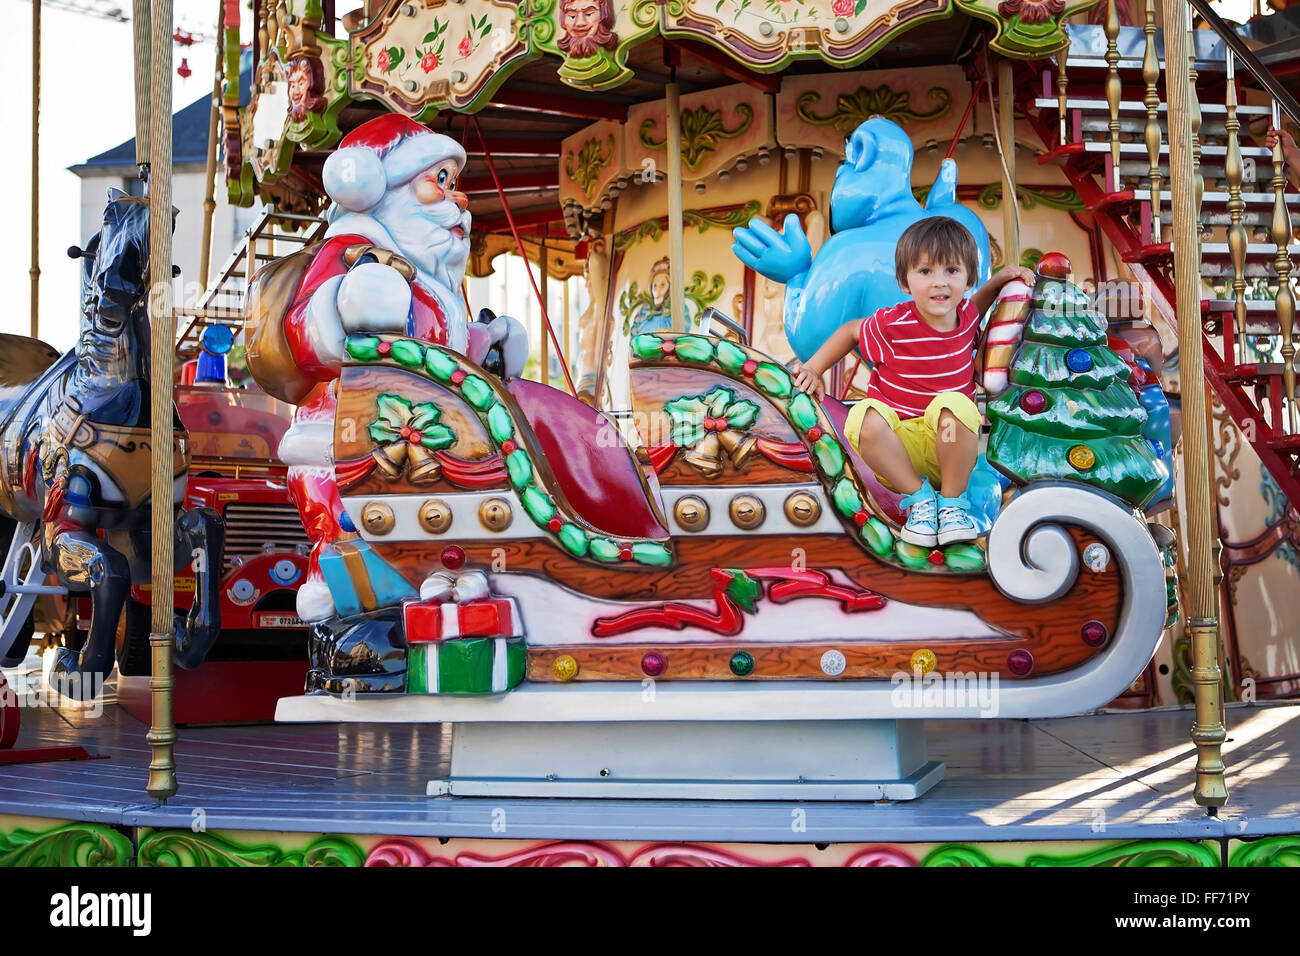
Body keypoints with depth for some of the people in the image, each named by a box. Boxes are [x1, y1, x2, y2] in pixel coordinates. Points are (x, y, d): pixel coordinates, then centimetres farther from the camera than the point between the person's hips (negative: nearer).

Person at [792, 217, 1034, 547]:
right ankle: (919, 495, -15)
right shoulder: (893, 325, -13)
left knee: (954, 404, -34)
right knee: (866, 417, -34)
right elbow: (850, 331, 9)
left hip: (951, 445, 1)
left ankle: (952, 498, -14)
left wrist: (998, 281, 12)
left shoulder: (967, 314, -1)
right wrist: (813, 369, 7)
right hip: (898, 446, -1)